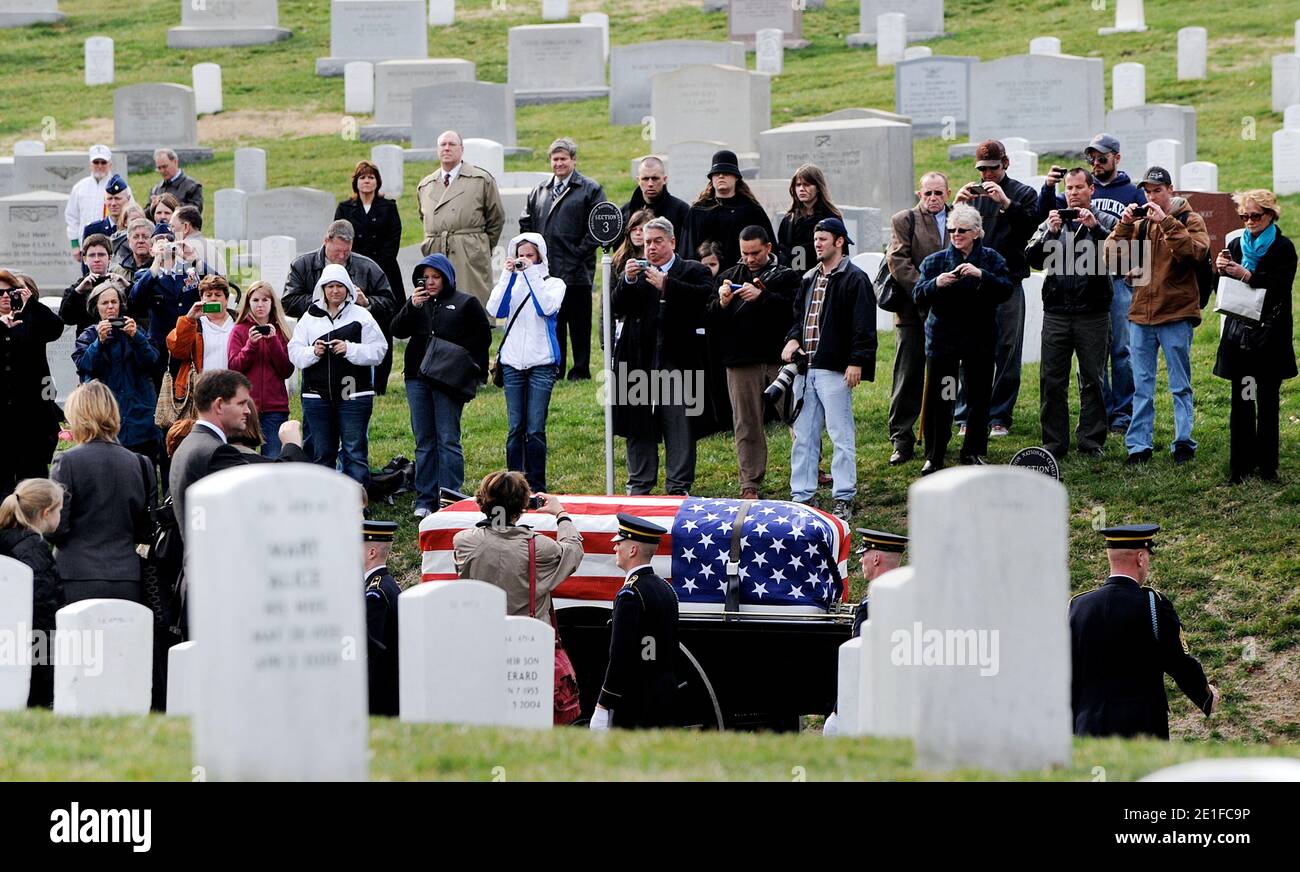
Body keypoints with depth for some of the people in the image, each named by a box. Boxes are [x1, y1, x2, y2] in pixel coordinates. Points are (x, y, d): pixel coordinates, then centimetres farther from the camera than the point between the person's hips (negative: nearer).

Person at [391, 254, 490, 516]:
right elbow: (397, 331, 3)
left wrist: (459, 355, -7)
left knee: (448, 440, -5)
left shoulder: (466, 303, 2)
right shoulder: (418, 302, 14)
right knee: (424, 442, 7)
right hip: (417, 378, 5)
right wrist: (412, 307, -11)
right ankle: (425, 500, 11)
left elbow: (483, 336, 2)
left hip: (448, 381, -5)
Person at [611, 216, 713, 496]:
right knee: (640, 428, 6)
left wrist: (666, 285, -19)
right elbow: (617, 308, 3)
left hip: (677, 363, -3)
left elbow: (704, 295, -14)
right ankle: (639, 485, 14)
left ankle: (679, 486, 3)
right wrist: (627, 281, -14)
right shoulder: (634, 274, 15)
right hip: (640, 362, 3)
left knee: (680, 426, -2)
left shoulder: (694, 271, 6)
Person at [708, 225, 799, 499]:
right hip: (742, 363, 2)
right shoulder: (729, 277, 14)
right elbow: (711, 320, 8)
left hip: (780, 360, -2)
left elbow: (794, 309, -14)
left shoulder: (786, 276, 4)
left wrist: (762, 296, -24)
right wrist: (722, 303, -13)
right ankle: (750, 484, 2)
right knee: (747, 425, 1)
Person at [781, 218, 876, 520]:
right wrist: (793, 339, 7)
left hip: (835, 370, -8)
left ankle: (844, 499, -3)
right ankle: (801, 495, 15)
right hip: (805, 368, 8)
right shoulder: (809, 280, 18)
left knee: (841, 436, -5)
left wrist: (856, 362, -18)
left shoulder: (854, 279, -5)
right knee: (803, 436, 10)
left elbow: (863, 326, -11)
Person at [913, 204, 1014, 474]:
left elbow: (1006, 290, -9)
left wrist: (981, 275, -24)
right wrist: (935, 284, -20)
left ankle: (973, 452, 19)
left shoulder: (991, 259, 4)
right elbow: (918, 298, 0)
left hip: (980, 339, 0)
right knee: (937, 399, -5)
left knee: (979, 397, 5)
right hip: (942, 338, 0)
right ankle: (934, 456, 4)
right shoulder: (934, 261, 6)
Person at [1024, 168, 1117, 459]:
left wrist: (1095, 228, -22)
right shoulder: (1052, 223, 12)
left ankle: (1091, 442, 9)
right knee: (1052, 381, 2)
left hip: (1093, 314, -2)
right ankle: (1054, 443, 8)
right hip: (1056, 313, 2)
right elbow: (1032, 258, 1)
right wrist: (1050, 234, -14)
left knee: (1092, 380, 3)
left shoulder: (1105, 222, 5)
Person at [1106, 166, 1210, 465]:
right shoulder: (1139, 223, 12)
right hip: (1141, 314, 4)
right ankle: (1139, 446, 9)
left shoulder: (1189, 220, -1)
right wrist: (1123, 224, -10)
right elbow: (1113, 255, 3)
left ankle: (1183, 443, 4)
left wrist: (1165, 222, -23)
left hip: (1176, 315, -4)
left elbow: (1195, 251, -20)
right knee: (1142, 387, 6)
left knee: (1180, 386, 1)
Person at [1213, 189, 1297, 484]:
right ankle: (1241, 463, 5)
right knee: (1241, 401, 1)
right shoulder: (1237, 245, 11)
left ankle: (1267, 465, 6)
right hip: (1239, 334, 3)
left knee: (1267, 401, 1)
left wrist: (1246, 275, -24)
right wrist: (1221, 270, -9)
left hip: (1269, 335, -3)